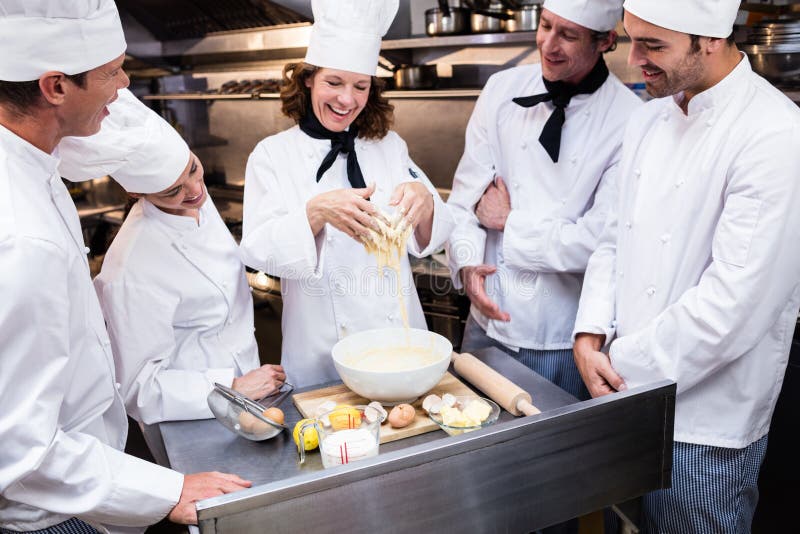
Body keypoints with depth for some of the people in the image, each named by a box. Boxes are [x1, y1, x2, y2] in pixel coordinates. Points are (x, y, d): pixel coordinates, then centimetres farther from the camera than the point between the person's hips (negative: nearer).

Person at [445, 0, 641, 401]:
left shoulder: (628, 121, -12)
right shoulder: (502, 89, -1)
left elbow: (601, 240, -17)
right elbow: (467, 192, 0)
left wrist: (509, 223, -10)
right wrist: (468, 262, -16)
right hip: (488, 323, 3)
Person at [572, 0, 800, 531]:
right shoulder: (651, 118, 5)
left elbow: (733, 303, -23)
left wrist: (623, 368, -14)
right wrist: (590, 336, -6)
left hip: (703, 426, -6)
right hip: (629, 403, 6)